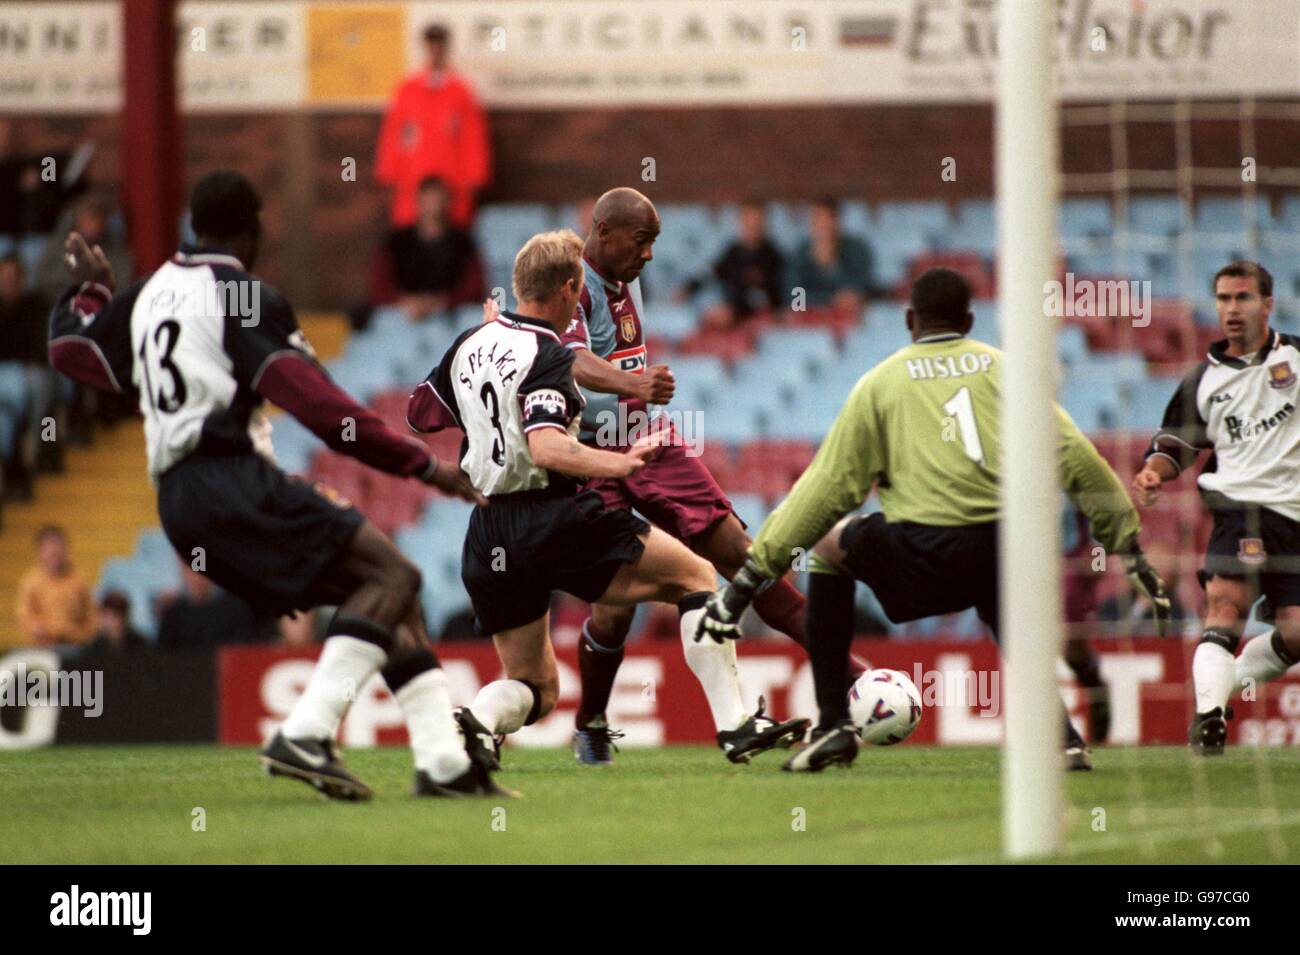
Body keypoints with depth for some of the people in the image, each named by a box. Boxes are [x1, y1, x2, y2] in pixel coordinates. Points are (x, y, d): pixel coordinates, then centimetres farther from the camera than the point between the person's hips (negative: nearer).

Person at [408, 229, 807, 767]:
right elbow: (547, 449, -26)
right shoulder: (546, 357, -12)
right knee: (695, 577, 7)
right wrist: (620, 464, -31)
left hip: (488, 540, 7)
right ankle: (735, 725, -3)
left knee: (534, 687, 16)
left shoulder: (471, 344, 11)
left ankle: (476, 721, -19)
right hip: (551, 517, -7)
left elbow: (418, 414, 25)